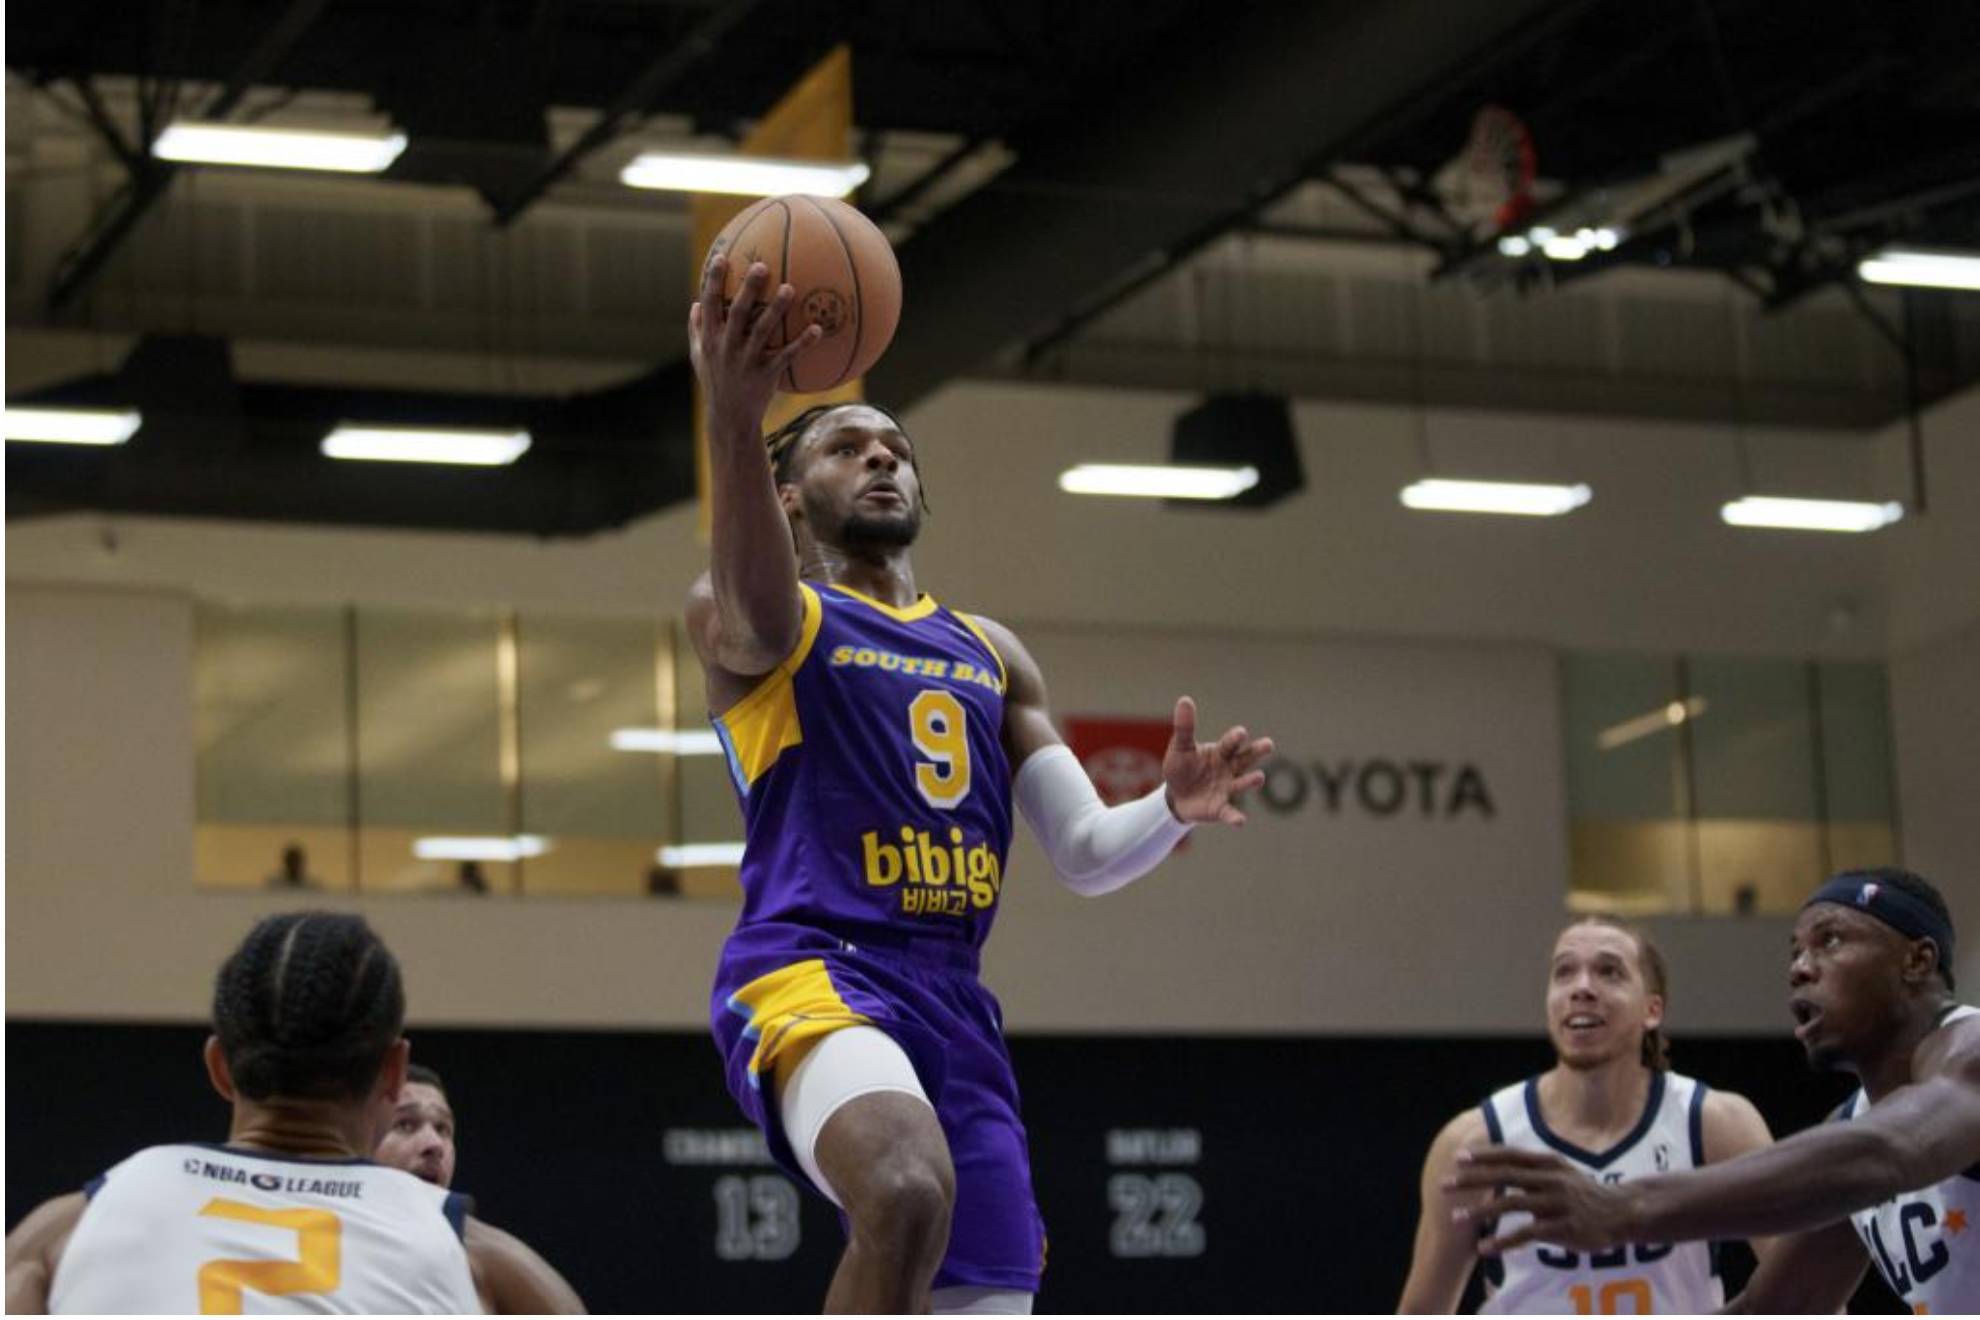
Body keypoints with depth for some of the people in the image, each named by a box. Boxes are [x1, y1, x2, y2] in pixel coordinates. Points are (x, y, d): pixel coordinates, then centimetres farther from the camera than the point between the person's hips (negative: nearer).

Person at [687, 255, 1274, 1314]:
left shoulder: (989, 652, 25)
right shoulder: (741, 620, 7)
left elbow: (1085, 855, 19)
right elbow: (760, 612, -21)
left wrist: (1172, 811, -6)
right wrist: (734, 417, -40)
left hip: (952, 1000, 6)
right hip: (811, 973, -6)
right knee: (909, 1192, -38)